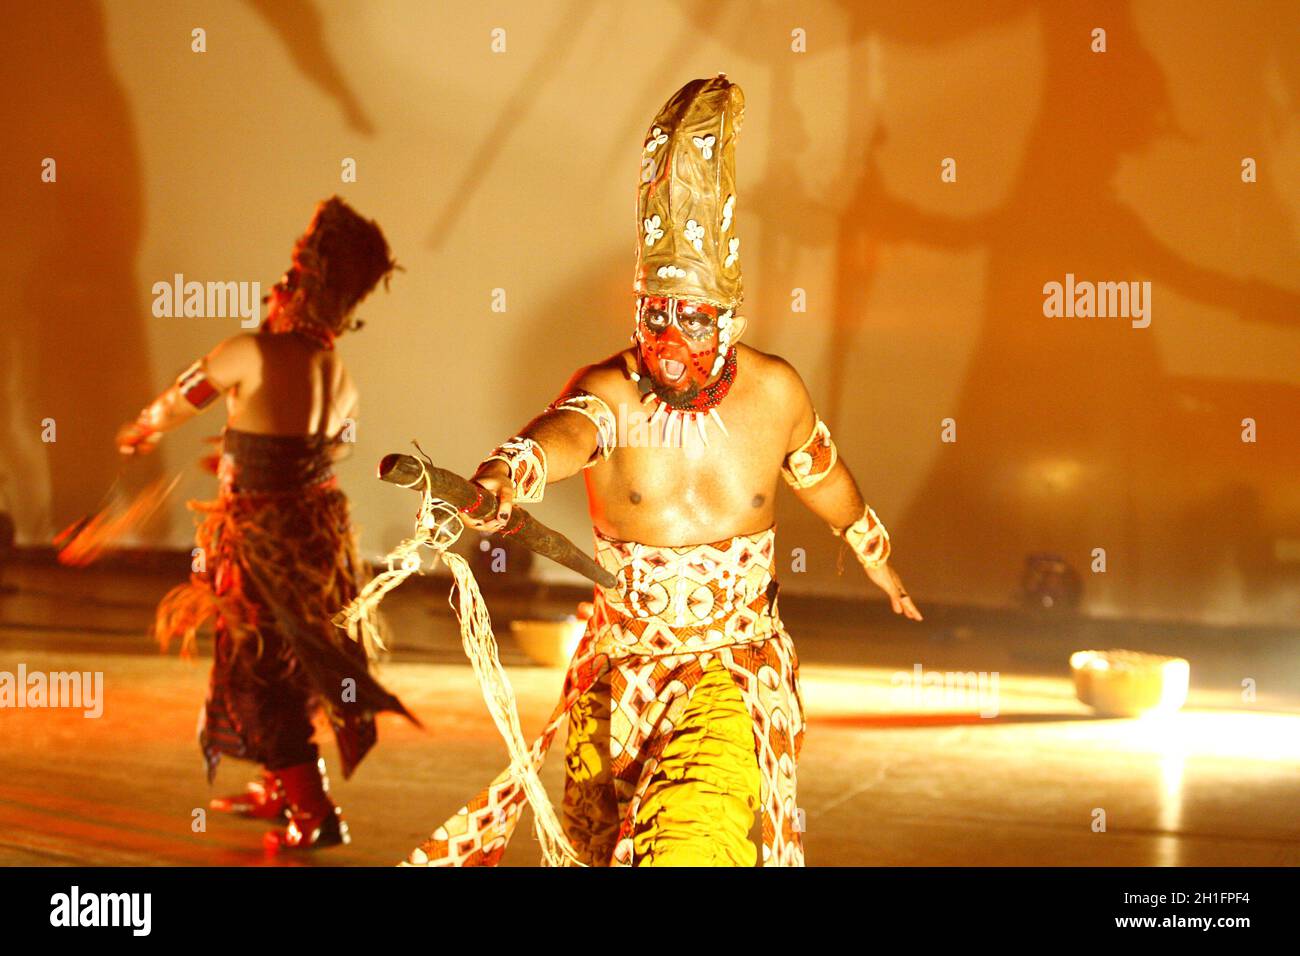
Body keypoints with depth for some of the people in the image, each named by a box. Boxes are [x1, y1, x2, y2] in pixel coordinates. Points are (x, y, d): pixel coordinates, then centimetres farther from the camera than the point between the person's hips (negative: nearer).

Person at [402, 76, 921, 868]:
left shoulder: (775, 394, -6)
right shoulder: (613, 393, -16)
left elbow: (827, 478, 15)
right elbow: (567, 432, -40)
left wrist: (881, 563, 32)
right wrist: (497, 482, -64)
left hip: (739, 674, 0)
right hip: (618, 675, 0)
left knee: (694, 839, -23)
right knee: (596, 845, 13)